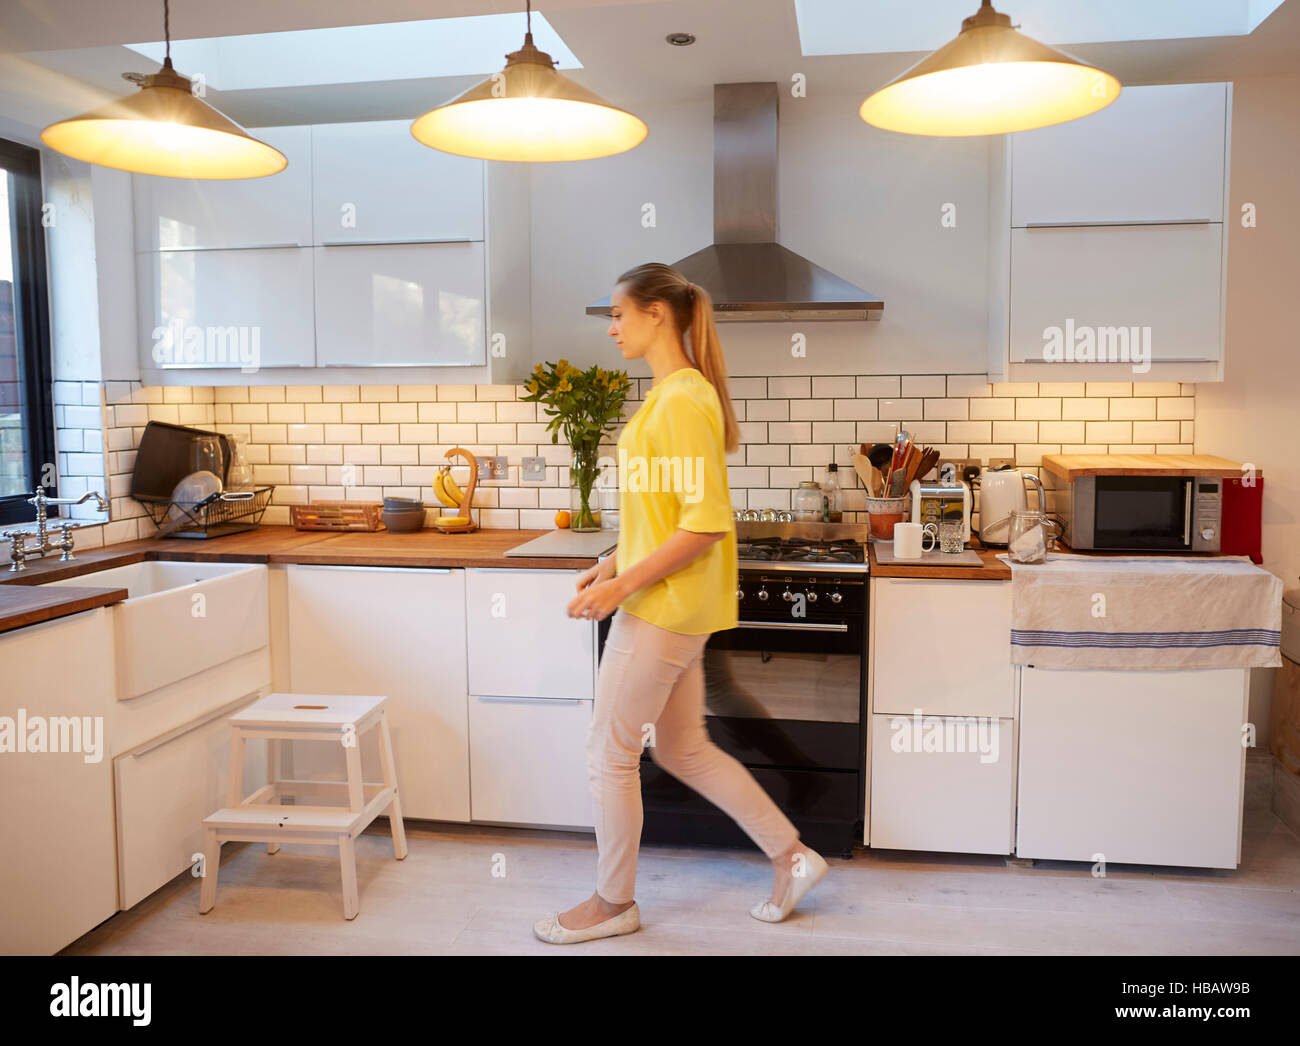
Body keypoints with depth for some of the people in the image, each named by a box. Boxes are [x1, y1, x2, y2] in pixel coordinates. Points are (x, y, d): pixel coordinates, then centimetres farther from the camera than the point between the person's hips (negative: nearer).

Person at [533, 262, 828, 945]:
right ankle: (790, 855, 28)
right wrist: (617, 563, 13)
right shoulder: (673, 394, 13)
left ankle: (613, 902, 23)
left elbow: (706, 523, -24)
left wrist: (625, 585, -20)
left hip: (663, 608, -10)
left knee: (610, 752, 4)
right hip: (669, 604, 10)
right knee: (682, 748, 18)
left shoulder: (682, 401, -19)